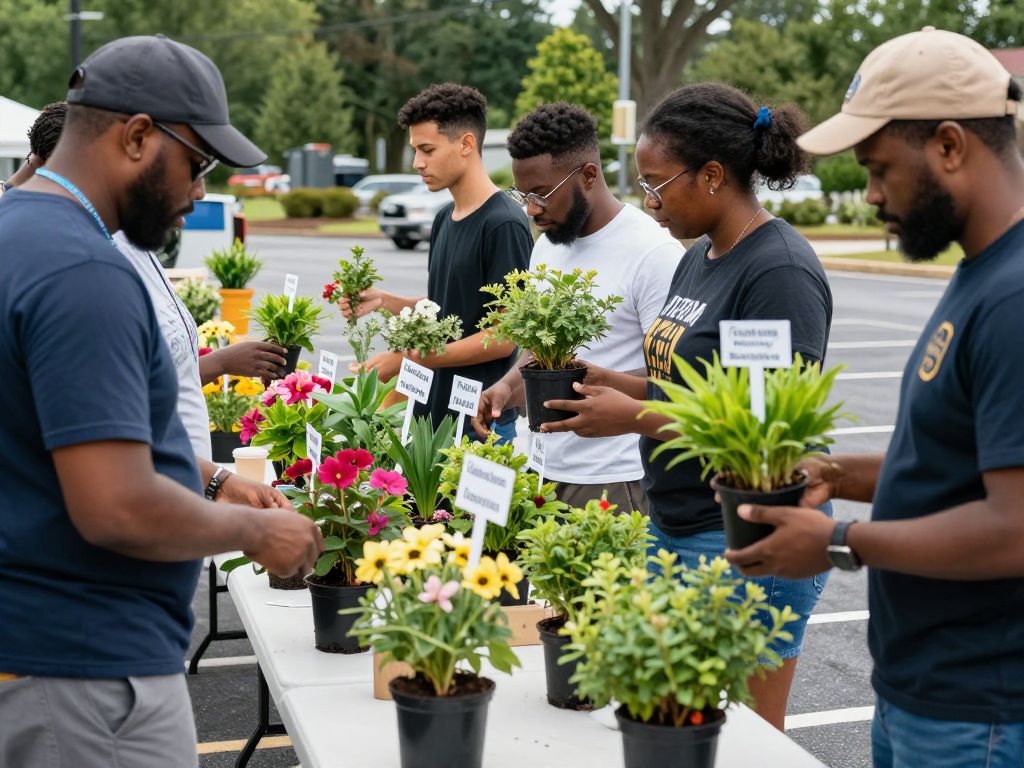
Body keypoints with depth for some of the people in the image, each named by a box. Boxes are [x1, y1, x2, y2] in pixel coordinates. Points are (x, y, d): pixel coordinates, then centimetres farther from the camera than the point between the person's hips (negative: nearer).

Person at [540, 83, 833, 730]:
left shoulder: (780, 271, -17)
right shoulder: (699, 257, 12)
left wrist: (636, 417, -19)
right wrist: (603, 382, 4)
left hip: (743, 547, -9)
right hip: (673, 530, 9)